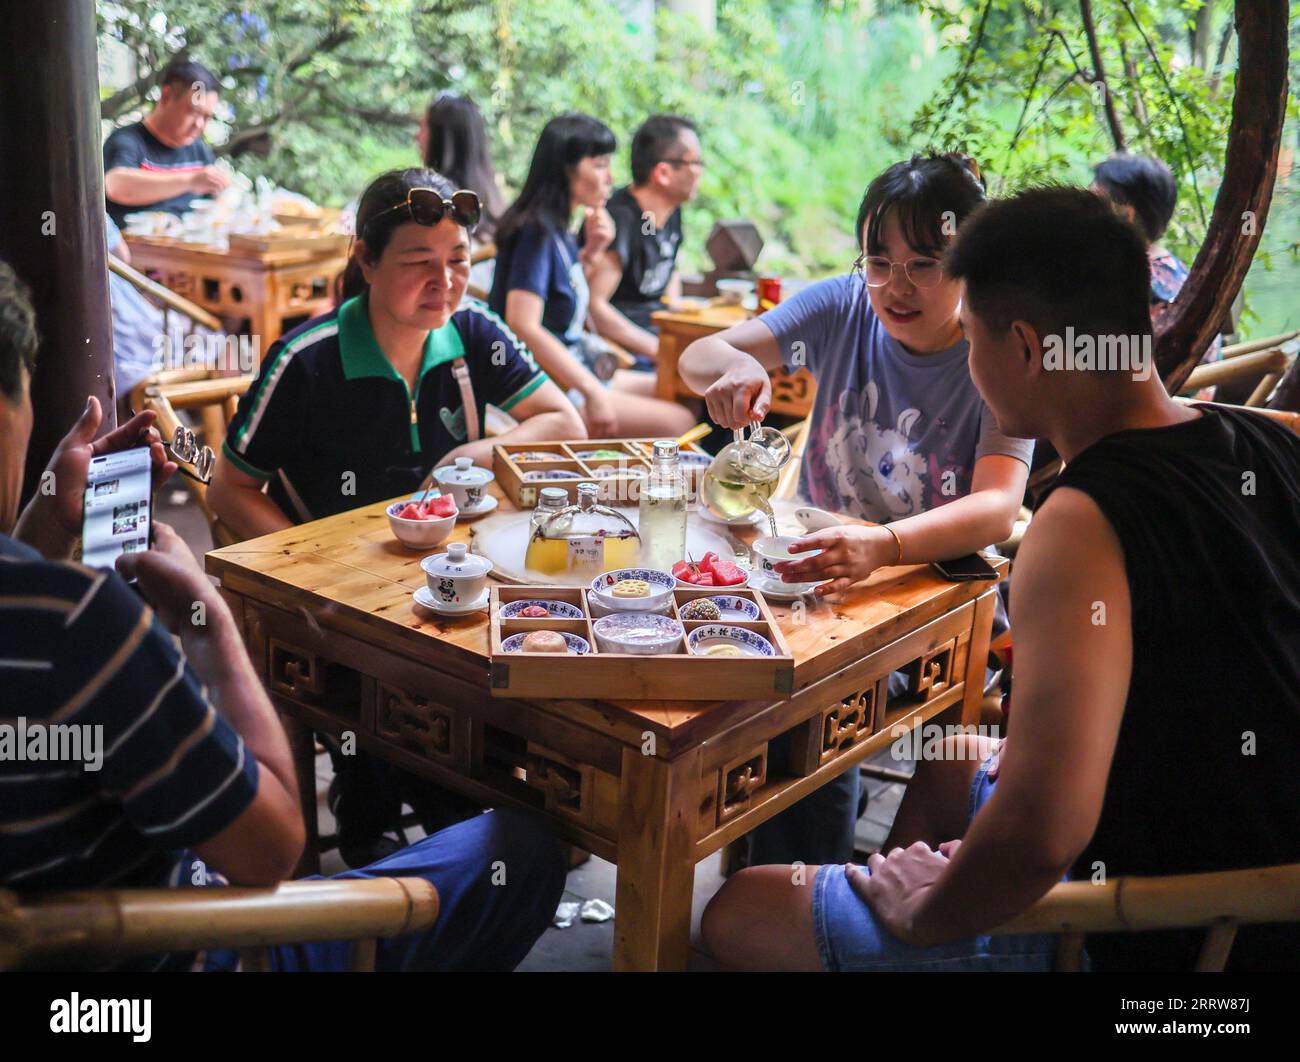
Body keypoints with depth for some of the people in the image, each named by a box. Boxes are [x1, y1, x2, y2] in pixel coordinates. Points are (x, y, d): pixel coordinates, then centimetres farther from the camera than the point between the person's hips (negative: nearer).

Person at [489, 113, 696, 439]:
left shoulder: (561, 232, 10)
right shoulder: (536, 232, -17)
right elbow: (523, 327, -26)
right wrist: (592, 391, -24)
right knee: (678, 423, -15)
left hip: (573, 368, 10)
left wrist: (591, 253, 7)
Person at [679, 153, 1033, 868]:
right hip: (812, 564, 3)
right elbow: (695, 358, -5)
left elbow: (999, 508, -26)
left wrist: (882, 545, -45)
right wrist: (733, 364, -31)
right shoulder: (844, 308, -1)